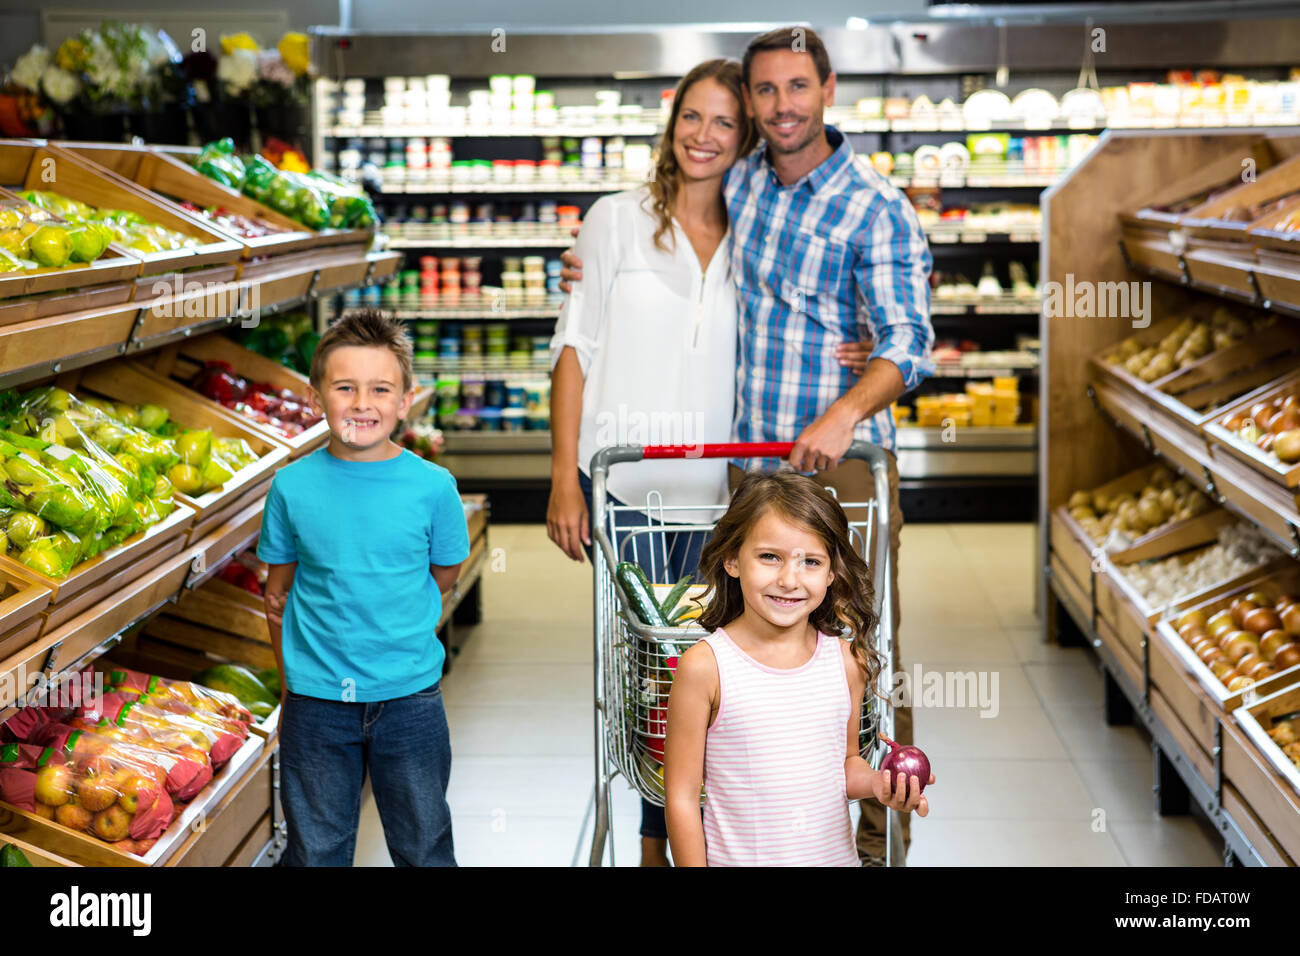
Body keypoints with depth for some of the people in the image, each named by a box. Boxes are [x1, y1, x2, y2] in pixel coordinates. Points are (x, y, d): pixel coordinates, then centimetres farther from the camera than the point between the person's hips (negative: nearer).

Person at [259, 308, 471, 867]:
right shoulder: (293, 487, -5)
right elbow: (278, 594, 5)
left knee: (424, 847, 13)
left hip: (409, 697, -1)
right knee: (315, 850, 14)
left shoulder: (432, 486, -8)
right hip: (316, 701, 1)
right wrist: (289, 685, 6)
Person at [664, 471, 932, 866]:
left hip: (836, 856, 3)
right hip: (738, 860, -3)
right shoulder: (705, 667, -14)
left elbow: (845, 763, 10)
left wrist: (877, 783, -8)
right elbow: (682, 797, -10)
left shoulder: (846, 660, -3)